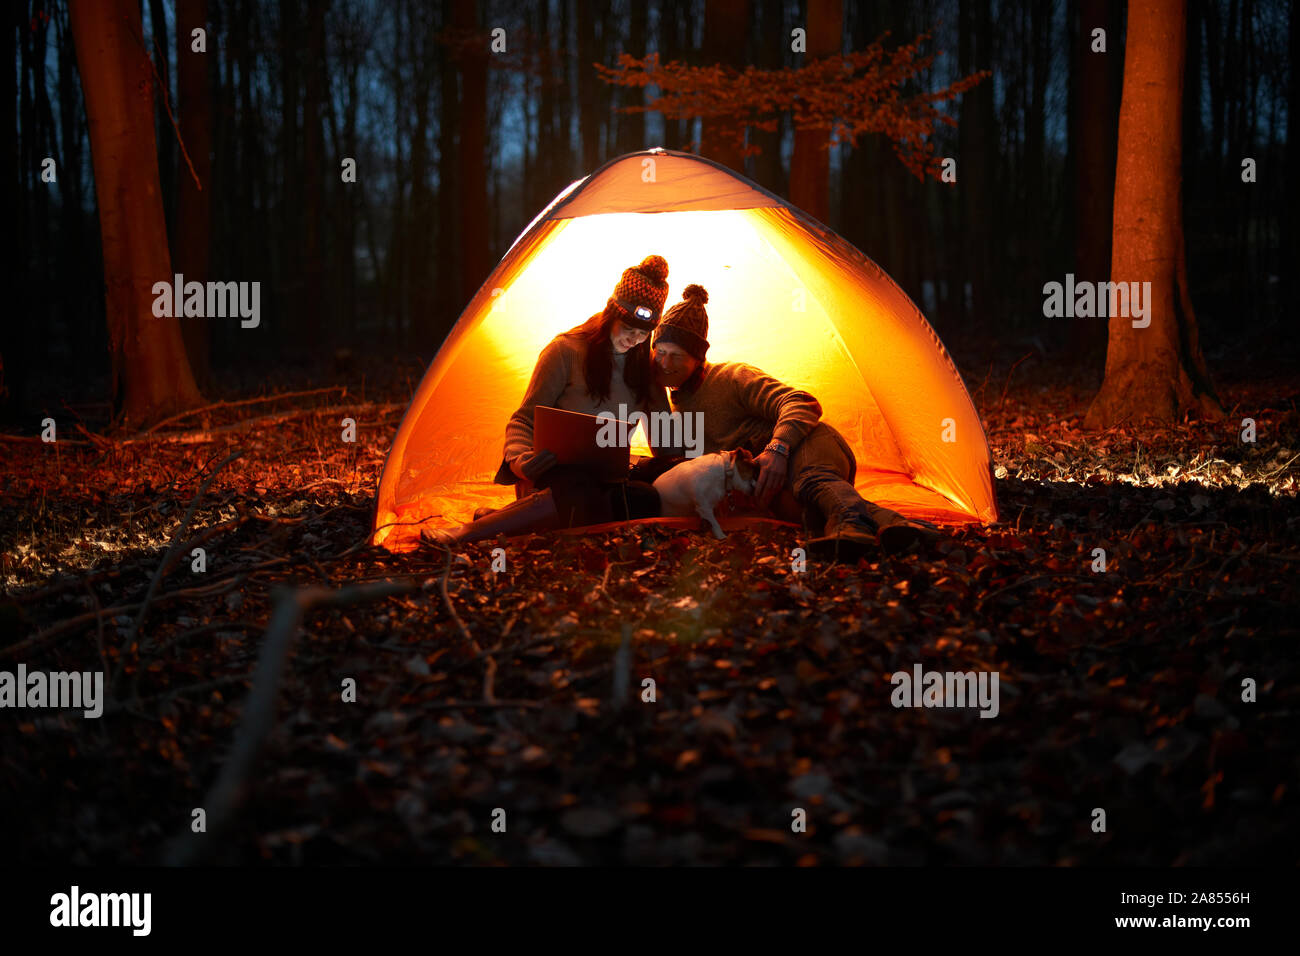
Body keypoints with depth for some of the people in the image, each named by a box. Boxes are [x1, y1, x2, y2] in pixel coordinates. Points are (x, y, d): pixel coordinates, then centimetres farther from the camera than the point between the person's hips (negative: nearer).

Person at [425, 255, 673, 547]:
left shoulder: (647, 364, 9)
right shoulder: (567, 350, -4)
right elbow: (524, 419, -3)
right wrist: (519, 459, -25)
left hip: (605, 479, 5)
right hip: (555, 472, -5)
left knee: (648, 501, -34)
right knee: (580, 493, -43)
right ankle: (470, 533, -33)